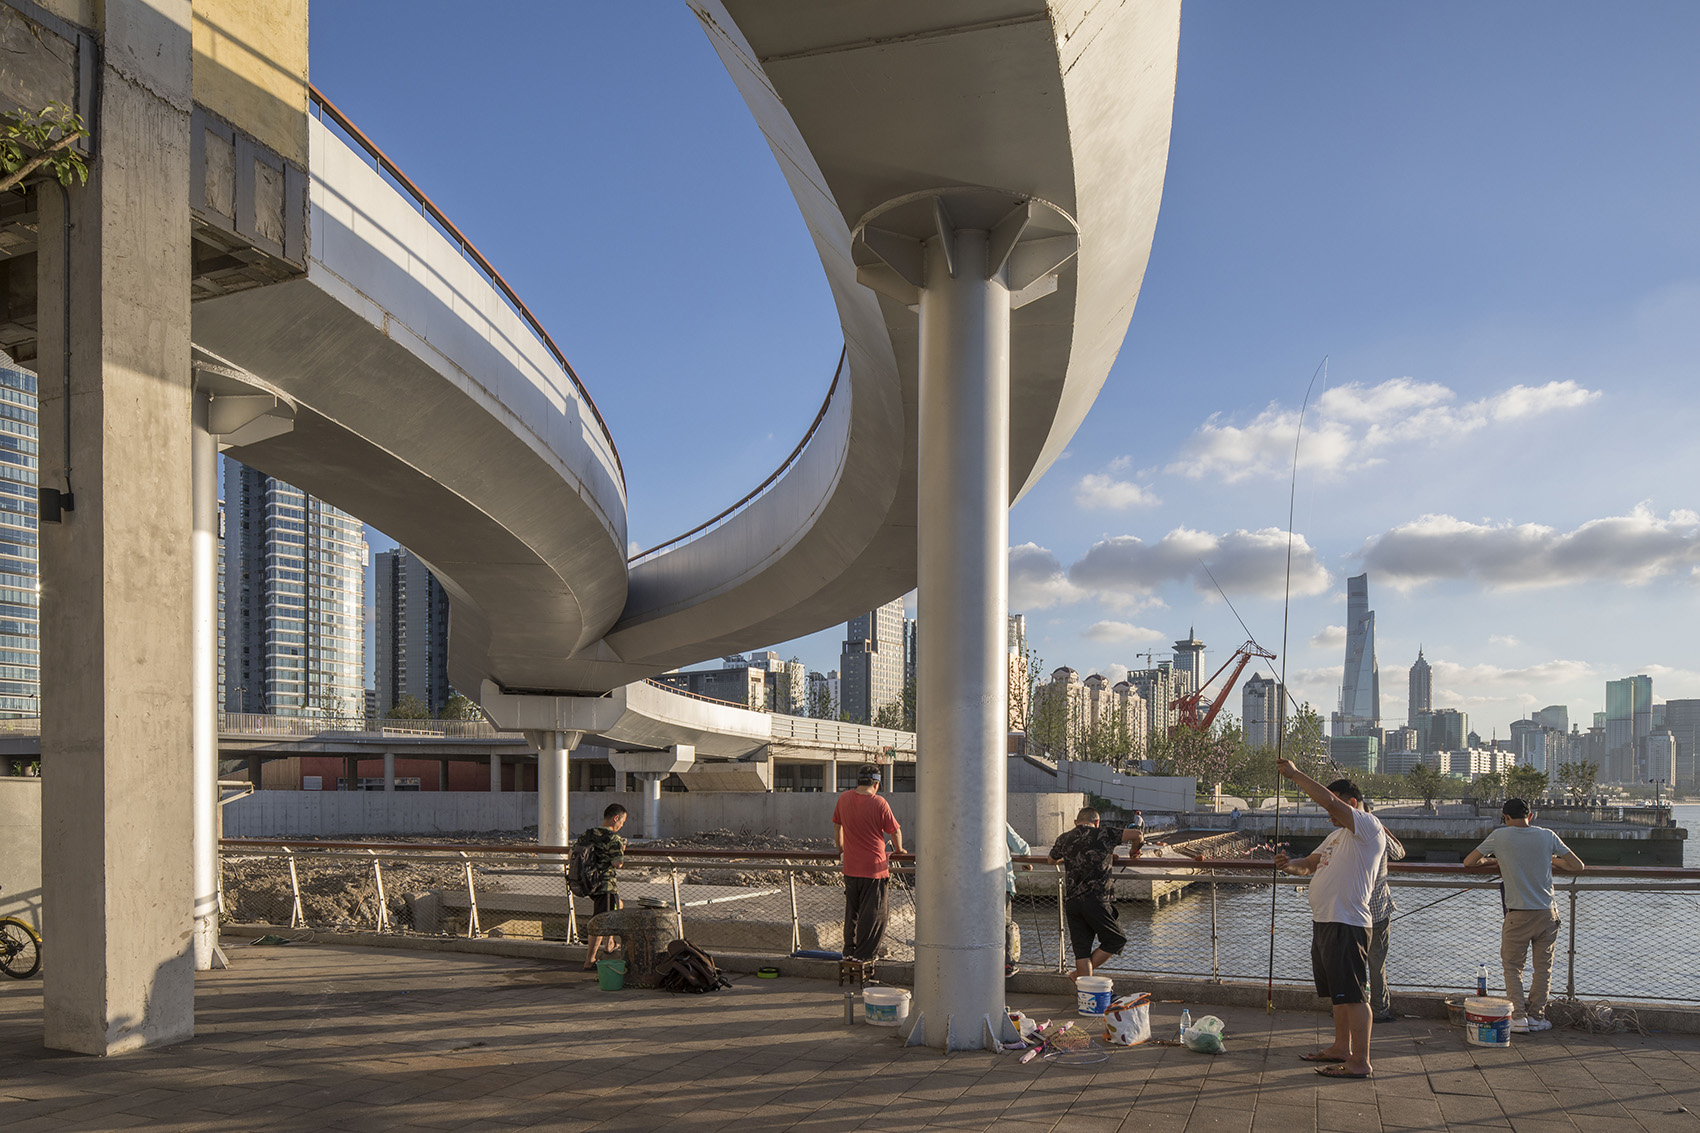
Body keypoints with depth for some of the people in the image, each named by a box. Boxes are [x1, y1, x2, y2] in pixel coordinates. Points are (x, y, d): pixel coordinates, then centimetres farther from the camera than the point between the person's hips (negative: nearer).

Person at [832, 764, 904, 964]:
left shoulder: (844, 799, 2)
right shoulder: (879, 803, -12)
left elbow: (837, 825, 16)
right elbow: (895, 831, -3)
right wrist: (898, 849, 17)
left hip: (850, 867, 5)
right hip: (874, 867, -5)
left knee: (851, 912, 18)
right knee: (872, 914, 6)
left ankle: (849, 951, 24)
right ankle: (863, 954, 9)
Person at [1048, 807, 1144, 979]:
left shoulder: (1064, 839, 12)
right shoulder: (1103, 834, 0)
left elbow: (1052, 859, 30)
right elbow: (1137, 834, -3)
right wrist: (1134, 852, 17)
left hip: (1071, 902, 5)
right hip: (1096, 900, -4)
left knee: (1081, 950, 8)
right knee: (1116, 940, 12)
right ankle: (1081, 974, 9)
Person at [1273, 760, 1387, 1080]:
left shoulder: (1368, 826, -10)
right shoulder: (1338, 835, 21)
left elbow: (1329, 801, -23)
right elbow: (1312, 862, 27)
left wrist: (1295, 774, -17)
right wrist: (1292, 865, 4)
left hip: (1347, 925, -10)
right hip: (1325, 922, 10)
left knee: (1352, 994, -8)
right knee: (1338, 993, 18)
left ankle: (1360, 1062, -4)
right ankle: (1341, 1048, 29)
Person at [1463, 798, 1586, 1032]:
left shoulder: (1499, 836, -4)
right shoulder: (1547, 836, 1)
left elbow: (1469, 862, 5)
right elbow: (1578, 866, 5)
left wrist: (1488, 859, 24)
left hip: (1518, 916, -2)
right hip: (1547, 914, 2)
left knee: (1512, 966, 10)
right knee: (1543, 967, 14)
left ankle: (1518, 1018, 2)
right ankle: (1536, 1017, 17)